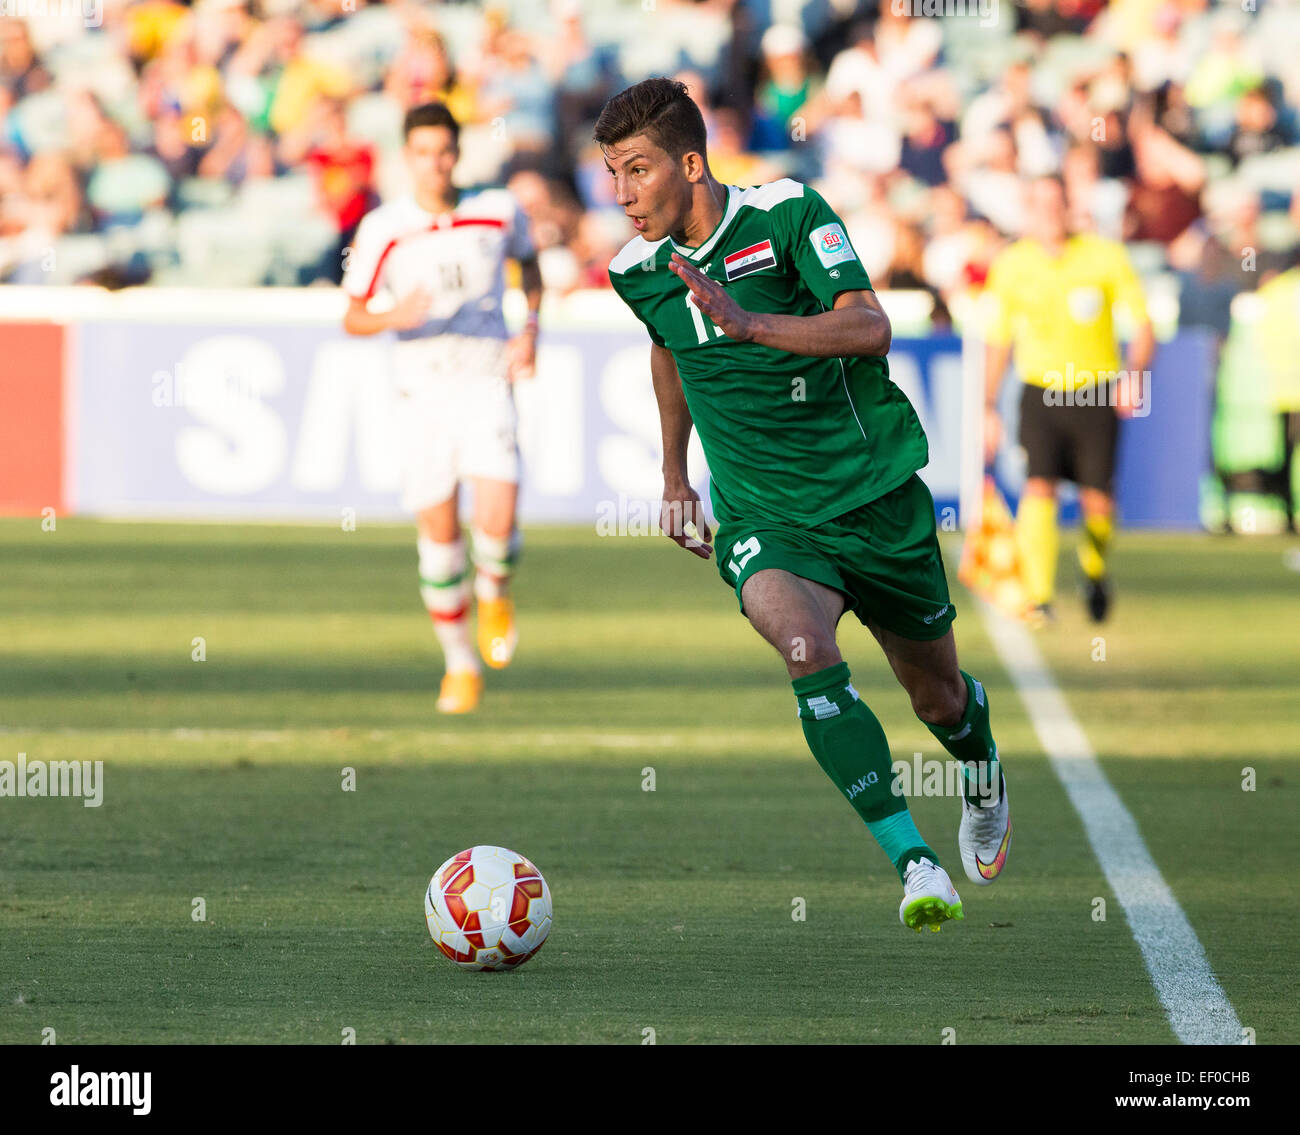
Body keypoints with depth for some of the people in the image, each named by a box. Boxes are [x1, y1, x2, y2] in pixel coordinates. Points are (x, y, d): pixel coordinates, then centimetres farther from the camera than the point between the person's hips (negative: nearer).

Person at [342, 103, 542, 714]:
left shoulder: (499, 211, -2)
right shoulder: (382, 230, -6)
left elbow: (528, 261, 21)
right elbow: (352, 318, 0)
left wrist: (531, 328, 5)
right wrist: (394, 317, -22)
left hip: (488, 383, 0)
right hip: (424, 390, 0)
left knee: (497, 523, -17)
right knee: (439, 532, 1)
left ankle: (494, 593, 19)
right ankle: (459, 662, 21)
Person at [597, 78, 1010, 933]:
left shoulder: (788, 215, -15)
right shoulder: (639, 271, 0)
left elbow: (870, 328, -28)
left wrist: (747, 323, -40)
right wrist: (674, 476, 29)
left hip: (876, 493, -1)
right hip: (764, 516, 1)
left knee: (937, 696, 14)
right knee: (806, 646, -30)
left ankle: (982, 768, 53)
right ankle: (917, 868, -32)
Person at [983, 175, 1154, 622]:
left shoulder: (1105, 256, -4)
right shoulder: (1010, 266, 0)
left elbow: (1142, 324, 2)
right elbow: (996, 342, 10)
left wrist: (1134, 376, -14)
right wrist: (988, 408, 7)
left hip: (1096, 393, 0)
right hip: (1040, 395, 0)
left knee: (1098, 501, 1)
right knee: (1039, 488, -19)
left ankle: (1095, 566, 34)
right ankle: (1039, 597, -19)